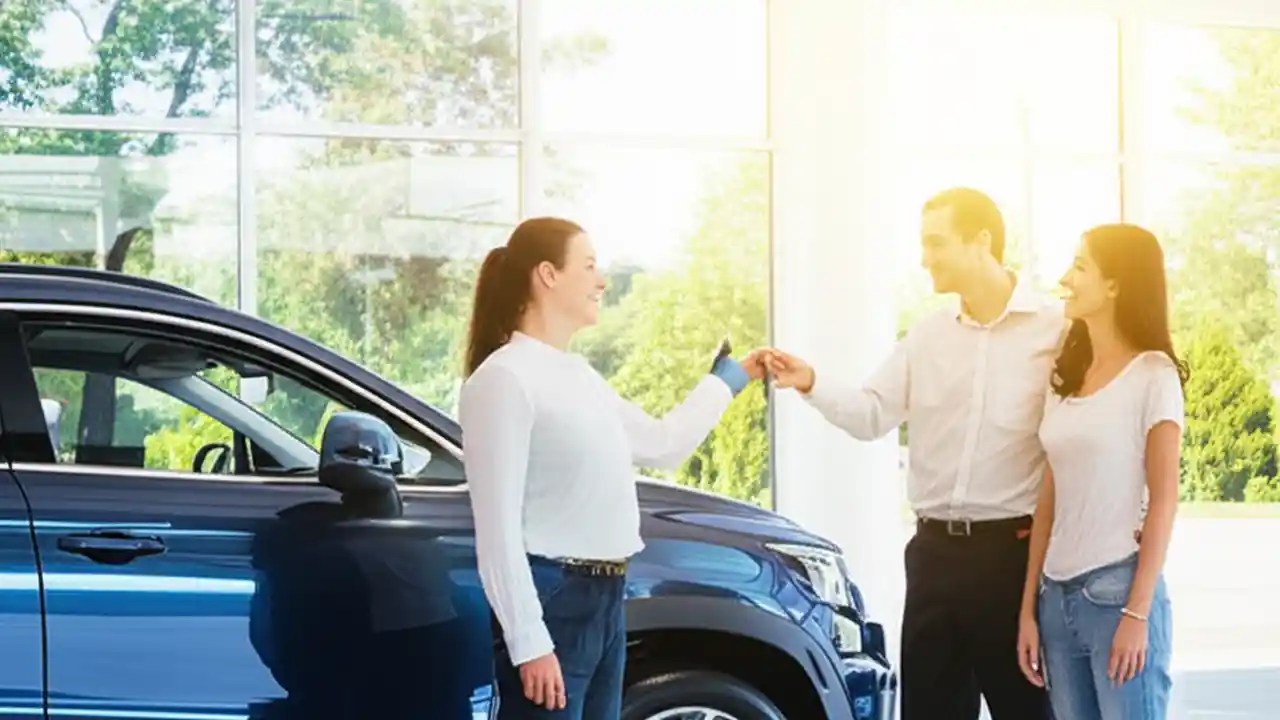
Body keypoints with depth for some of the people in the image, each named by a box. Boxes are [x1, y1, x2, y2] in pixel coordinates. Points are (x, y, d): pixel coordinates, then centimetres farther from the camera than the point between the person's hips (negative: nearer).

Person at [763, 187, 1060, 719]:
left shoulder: (1055, 329, -5)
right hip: (935, 550, 5)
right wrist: (813, 385, -11)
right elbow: (872, 415, 4)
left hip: (1015, 549, -5)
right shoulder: (926, 337, 10)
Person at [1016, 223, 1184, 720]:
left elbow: (1163, 502, -8)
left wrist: (1138, 613, -13)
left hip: (1117, 590, -6)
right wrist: (1028, 608, 9)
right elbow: (1050, 502, 12)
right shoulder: (1066, 377, 13)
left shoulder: (1153, 375, -4)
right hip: (1058, 595, 6)